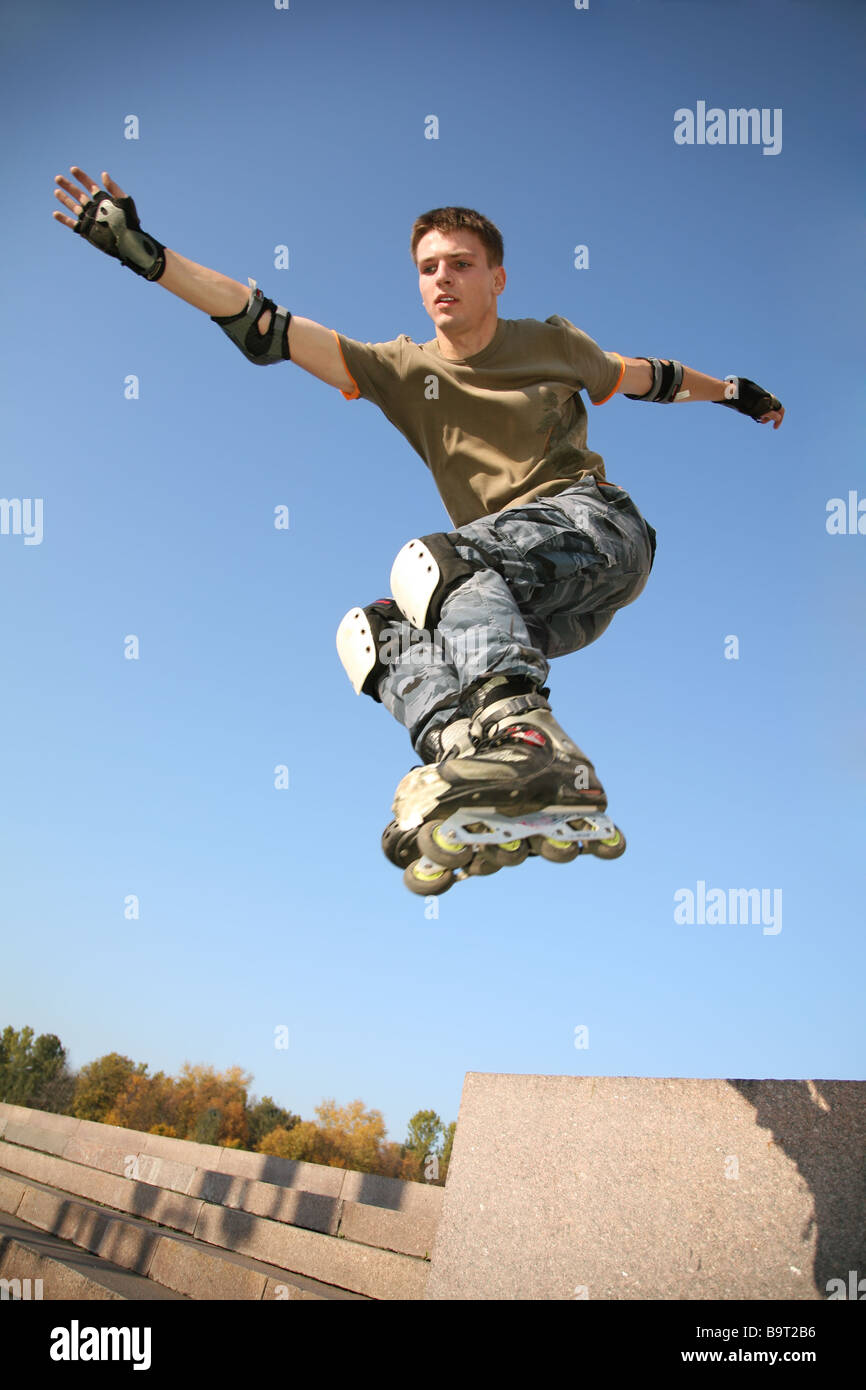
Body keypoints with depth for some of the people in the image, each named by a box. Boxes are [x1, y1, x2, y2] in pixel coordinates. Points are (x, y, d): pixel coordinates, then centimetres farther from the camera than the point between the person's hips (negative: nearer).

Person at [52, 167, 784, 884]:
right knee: (370, 630, -17)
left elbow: (643, 377, 30)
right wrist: (147, 255, -2)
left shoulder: (551, 342, 11)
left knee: (428, 560, -31)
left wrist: (731, 390, 41)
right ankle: (463, 749, -41)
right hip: (505, 600, 4)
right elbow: (267, 329, 4)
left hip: (599, 525, -4)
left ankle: (524, 730, -53)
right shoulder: (403, 371, 11)